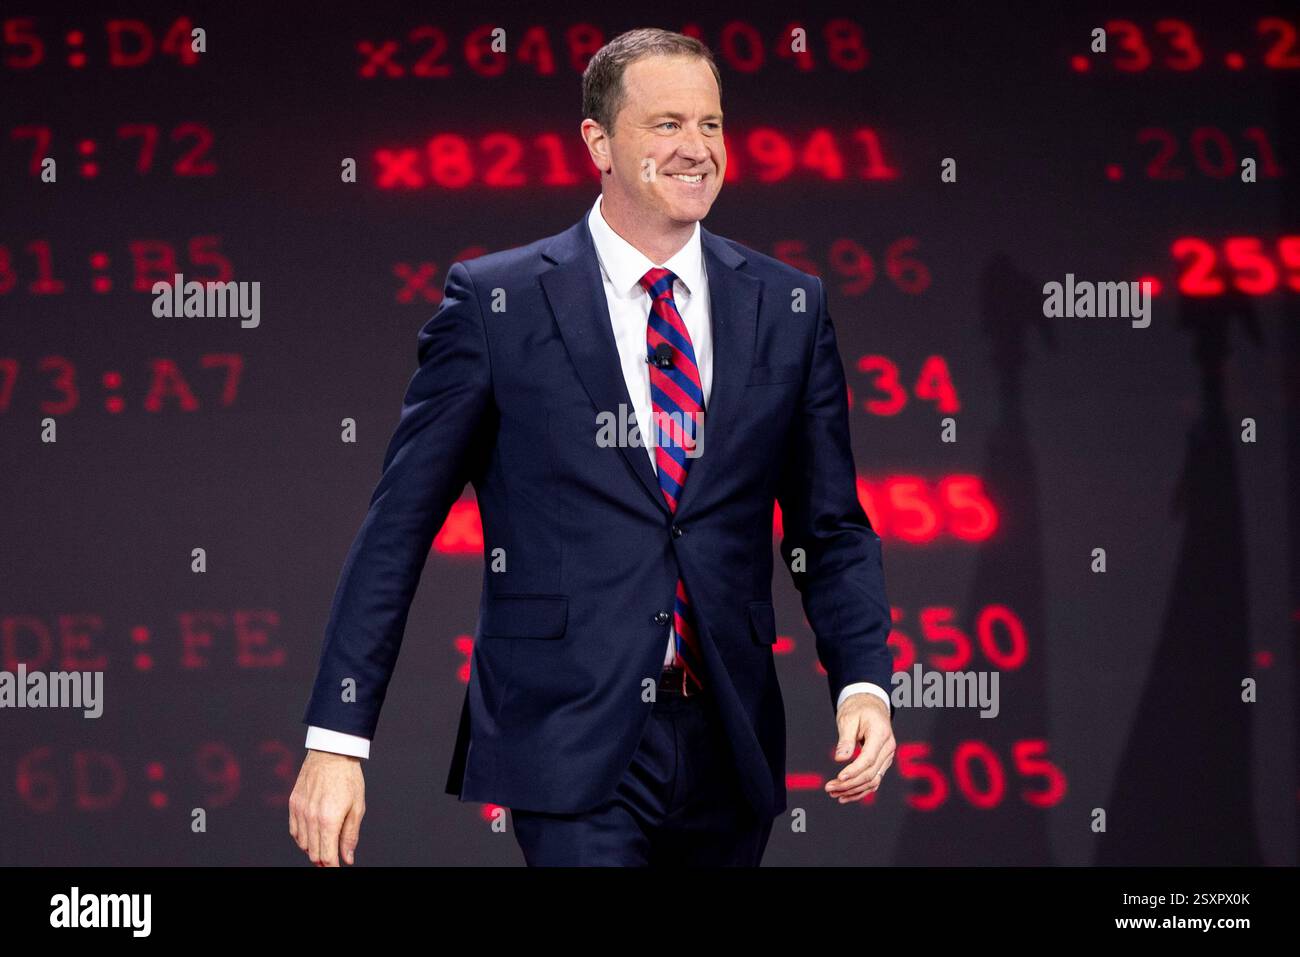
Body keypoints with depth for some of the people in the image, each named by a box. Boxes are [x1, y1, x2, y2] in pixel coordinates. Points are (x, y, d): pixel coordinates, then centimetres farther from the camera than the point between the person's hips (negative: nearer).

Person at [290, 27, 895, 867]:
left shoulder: (788, 307, 7)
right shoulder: (496, 302, -2)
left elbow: (832, 531, 12)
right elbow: (398, 527, -1)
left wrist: (864, 683, -6)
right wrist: (335, 738, -6)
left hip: (726, 744, 4)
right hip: (571, 742, -4)